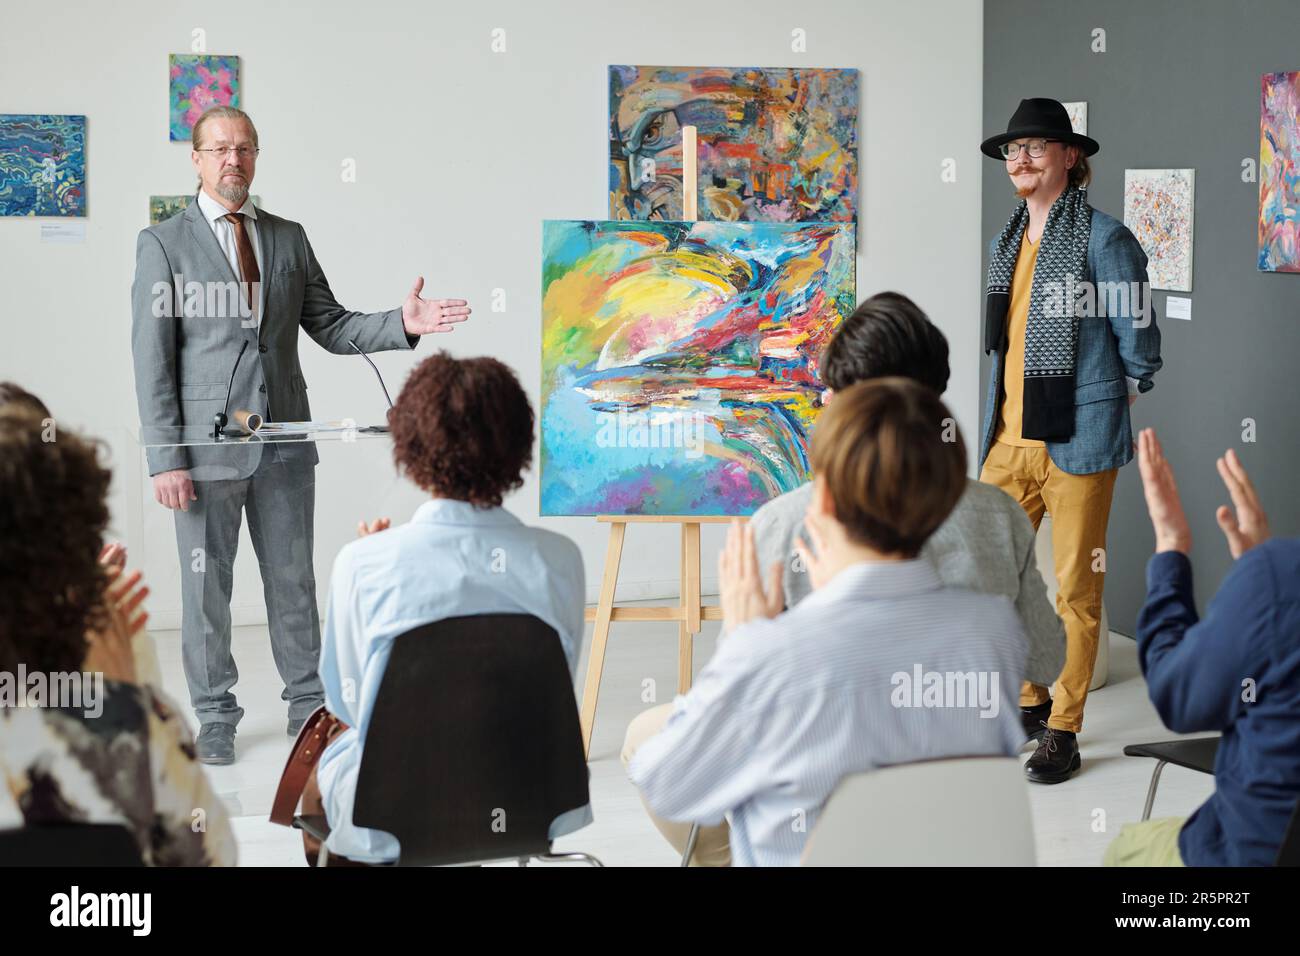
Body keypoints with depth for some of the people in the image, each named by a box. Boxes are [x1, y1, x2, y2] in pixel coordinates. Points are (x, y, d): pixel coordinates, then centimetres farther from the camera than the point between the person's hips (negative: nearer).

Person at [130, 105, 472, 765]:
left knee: (293, 578, 11)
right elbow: (152, 357, -6)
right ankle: (215, 717, 19)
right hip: (206, 443, -3)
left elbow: (330, 327, 9)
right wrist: (165, 458, -12)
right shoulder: (163, 245, -3)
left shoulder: (288, 238, 9)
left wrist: (402, 324, -9)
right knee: (206, 584, 6)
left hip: (284, 441, 3)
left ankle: (308, 704, 24)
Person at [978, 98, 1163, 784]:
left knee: (1075, 591, 1)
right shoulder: (1005, 242, 13)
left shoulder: (1103, 238, -8)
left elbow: (1139, 343, -3)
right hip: (1008, 443, 7)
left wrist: (1111, 412, 4)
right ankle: (1028, 702, 27)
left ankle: (1062, 732, 11)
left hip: (1076, 444, -7)